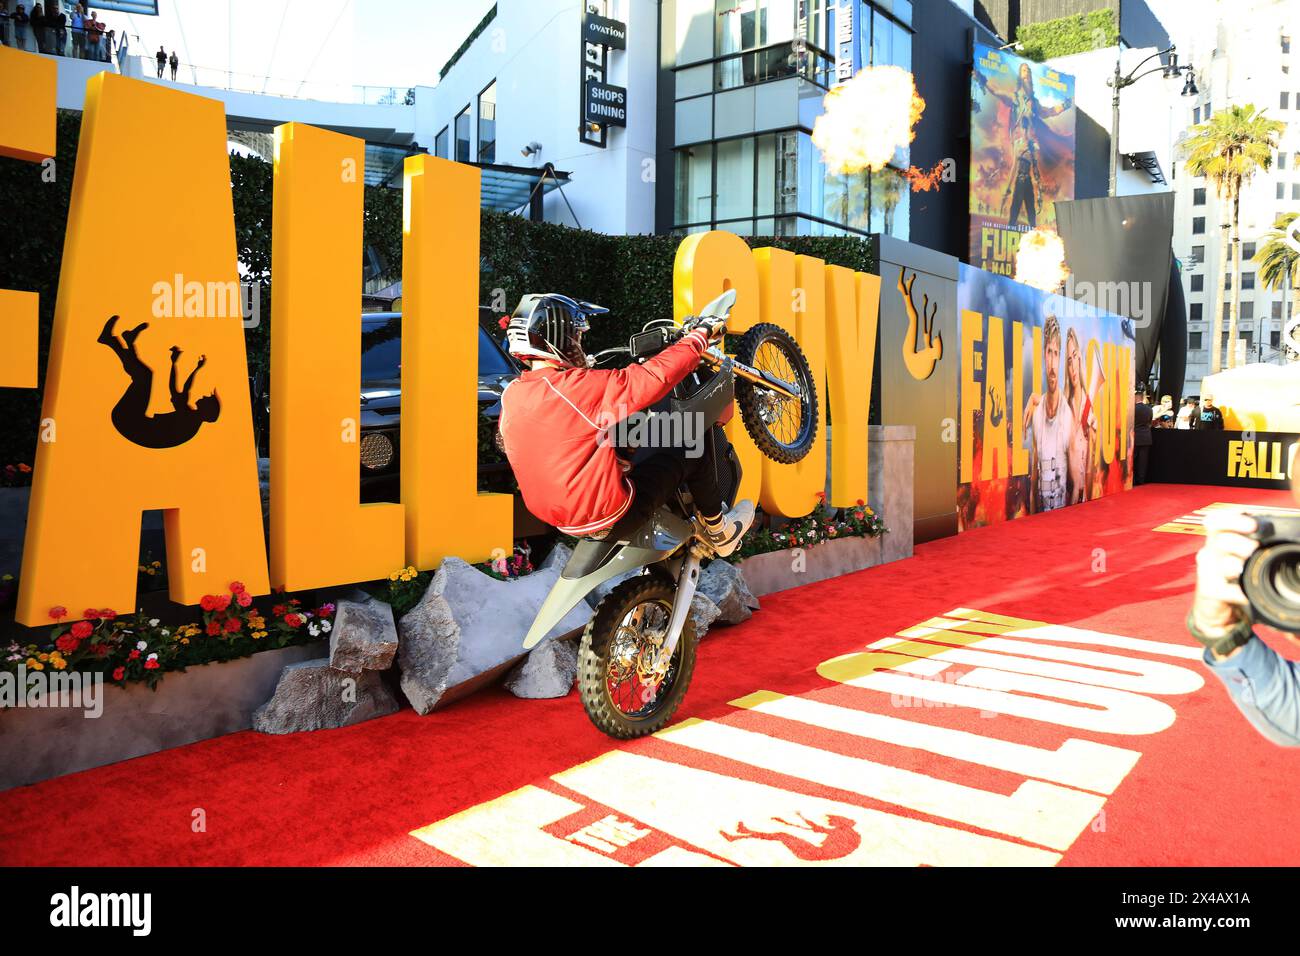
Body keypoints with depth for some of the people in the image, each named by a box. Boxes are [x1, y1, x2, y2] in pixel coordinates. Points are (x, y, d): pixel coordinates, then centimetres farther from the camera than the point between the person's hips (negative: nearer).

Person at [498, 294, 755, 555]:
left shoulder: (510, 397, -3)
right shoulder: (579, 387, -26)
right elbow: (656, 377, -24)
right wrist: (700, 335, -10)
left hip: (558, 519, 8)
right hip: (609, 519, -8)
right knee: (692, 453, 7)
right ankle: (719, 533, 28)